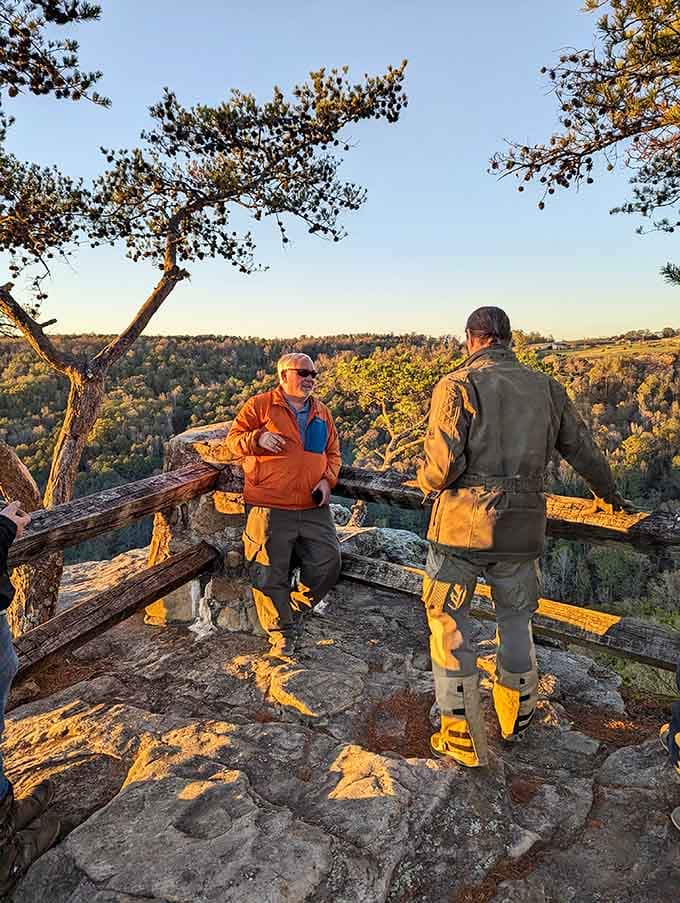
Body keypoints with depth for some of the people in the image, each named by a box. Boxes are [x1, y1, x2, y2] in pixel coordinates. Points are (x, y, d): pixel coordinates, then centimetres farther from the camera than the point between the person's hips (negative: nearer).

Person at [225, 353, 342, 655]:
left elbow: (333, 452, 20)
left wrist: (327, 480, 2)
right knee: (270, 572, 1)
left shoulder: (321, 412, 15)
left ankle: (296, 610, 30)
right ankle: (282, 632, 20)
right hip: (270, 508, -4)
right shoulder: (259, 405, 1)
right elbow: (234, 440, 1)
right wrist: (258, 438, -20)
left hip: (314, 508, 5)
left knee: (328, 562, 5)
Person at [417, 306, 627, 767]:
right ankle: (516, 717, 40)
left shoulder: (456, 385, -7)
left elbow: (442, 465, -15)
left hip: (463, 523, -4)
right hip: (522, 528, 5)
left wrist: (427, 479, 9)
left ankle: (462, 735, 18)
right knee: (516, 618, 23)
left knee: (449, 623, 10)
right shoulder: (546, 387, 8)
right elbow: (582, 448, 18)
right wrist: (607, 489, 37)